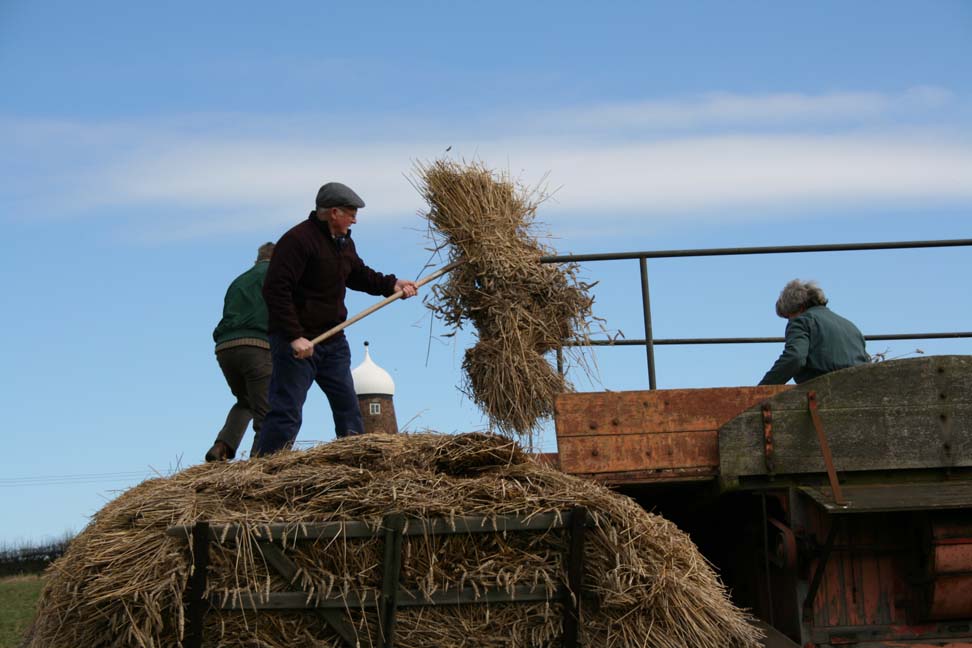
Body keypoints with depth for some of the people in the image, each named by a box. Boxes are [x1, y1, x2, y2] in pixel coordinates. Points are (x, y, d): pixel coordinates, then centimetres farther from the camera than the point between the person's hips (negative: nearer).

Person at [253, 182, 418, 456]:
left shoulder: (344, 242, 12)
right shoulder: (298, 240, -18)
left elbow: (358, 274, 29)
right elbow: (275, 290, -24)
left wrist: (391, 284, 12)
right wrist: (294, 337, -29)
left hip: (333, 341, 9)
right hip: (298, 343, -9)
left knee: (347, 406, 13)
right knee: (286, 412, -9)